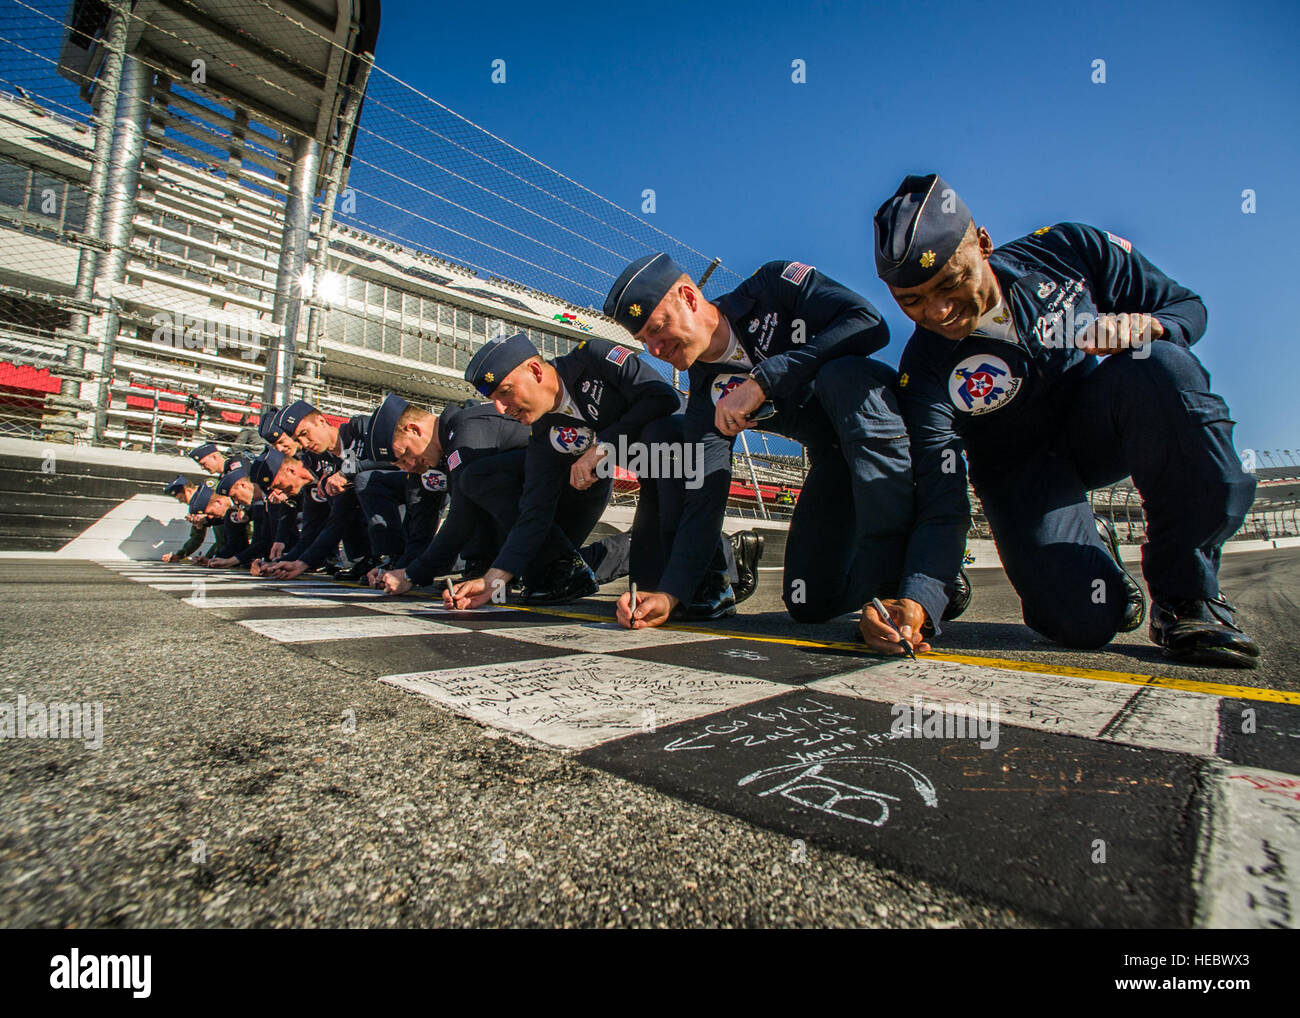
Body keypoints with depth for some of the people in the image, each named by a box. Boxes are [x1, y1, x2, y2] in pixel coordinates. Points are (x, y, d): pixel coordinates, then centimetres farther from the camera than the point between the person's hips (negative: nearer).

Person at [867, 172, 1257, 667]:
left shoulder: (1070, 250, -14)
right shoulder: (925, 371, -23)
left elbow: (1188, 305, 0)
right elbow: (942, 506, -27)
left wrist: (1143, 326, -25)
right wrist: (915, 599, -43)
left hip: (1098, 423, 3)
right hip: (1022, 470, -3)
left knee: (1161, 366, -32)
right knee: (1084, 621, -24)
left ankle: (1186, 594, -17)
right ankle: (1091, 553, 16)